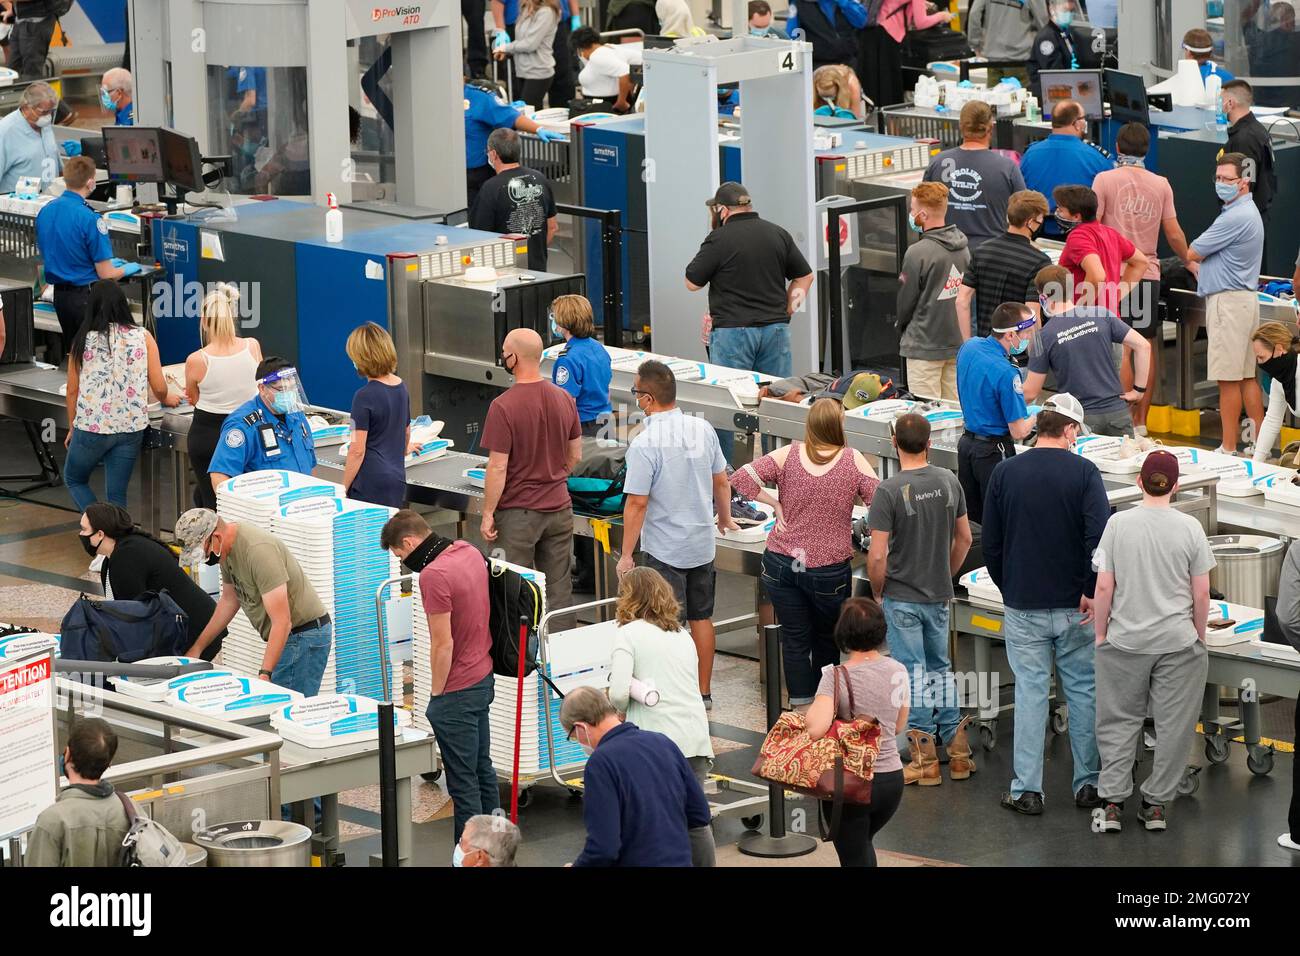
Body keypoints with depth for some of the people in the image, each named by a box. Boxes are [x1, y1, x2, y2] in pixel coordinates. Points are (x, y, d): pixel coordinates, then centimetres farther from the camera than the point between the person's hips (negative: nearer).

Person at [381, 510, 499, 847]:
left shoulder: (434, 575, -24)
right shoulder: (470, 552, 4)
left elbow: (443, 645, -23)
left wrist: (436, 695, -10)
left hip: (458, 692, -9)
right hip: (484, 678, 10)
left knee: (463, 781, -1)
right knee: (482, 768, 19)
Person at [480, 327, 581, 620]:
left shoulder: (503, 406, -18)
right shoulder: (564, 399, 1)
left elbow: (498, 467, -17)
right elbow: (575, 455, 11)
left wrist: (488, 514, -9)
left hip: (518, 512, -5)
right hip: (559, 508, 6)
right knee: (559, 591, 11)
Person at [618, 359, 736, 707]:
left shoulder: (645, 444, -22)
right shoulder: (703, 430, -2)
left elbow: (637, 503, -20)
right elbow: (721, 481, 10)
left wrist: (626, 555, -11)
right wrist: (725, 518, 28)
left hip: (663, 550, -6)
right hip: (702, 544, 6)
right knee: (701, 617, 16)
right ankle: (703, 693, 24)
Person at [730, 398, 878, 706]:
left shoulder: (788, 455, -5)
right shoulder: (853, 460, -9)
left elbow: (741, 479, -10)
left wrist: (775, 504, -1)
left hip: (781, 564, 1)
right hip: (829, 570, -1)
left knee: (795, 640, 9)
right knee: (828, 641, 20)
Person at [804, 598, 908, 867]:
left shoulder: (836, 676, -17)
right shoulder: (898, 671, -2)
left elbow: (815, 729, -27)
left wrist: (814, 708, -8)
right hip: (892, 779, 5)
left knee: (854, 857, 6)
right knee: (863, 844, 30)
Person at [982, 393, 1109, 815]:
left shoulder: (1005, 473, -1)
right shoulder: (1083, 472, -8)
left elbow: (991, 544, 4)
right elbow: (1100, 536, -18)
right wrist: (1092, 591, -9)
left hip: (1023, 606, 1)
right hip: (1075, 606, -1)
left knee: (1030, 692, 5)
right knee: (1083, 692, 10)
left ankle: (1027, 790, 4)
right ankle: (1088, 784, 15)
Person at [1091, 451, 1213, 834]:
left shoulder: (1118, 524, -7)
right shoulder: (1190, 528, -7)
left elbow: (1103, 588, -6)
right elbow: (1201, 593, -3)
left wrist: (1101, 633, 7)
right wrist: (1199, 635, 12)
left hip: (1125, 640, 1)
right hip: (1178, 643, -1)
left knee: (1119, 721, 11)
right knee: (1173, 724, 10)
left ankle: (1112, 802, 8)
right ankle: (1156, 804, 13)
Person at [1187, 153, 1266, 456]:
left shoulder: (1236, 218, -18)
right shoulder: (1245, 212, 17)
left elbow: (1193, 253, -10)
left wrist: (1194, 258, 10)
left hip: (1229, 299, -11)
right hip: (1244, 298, 11)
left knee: (1228, 379, -7)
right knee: (1248, 376, 12)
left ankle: (1229, 448, -6)